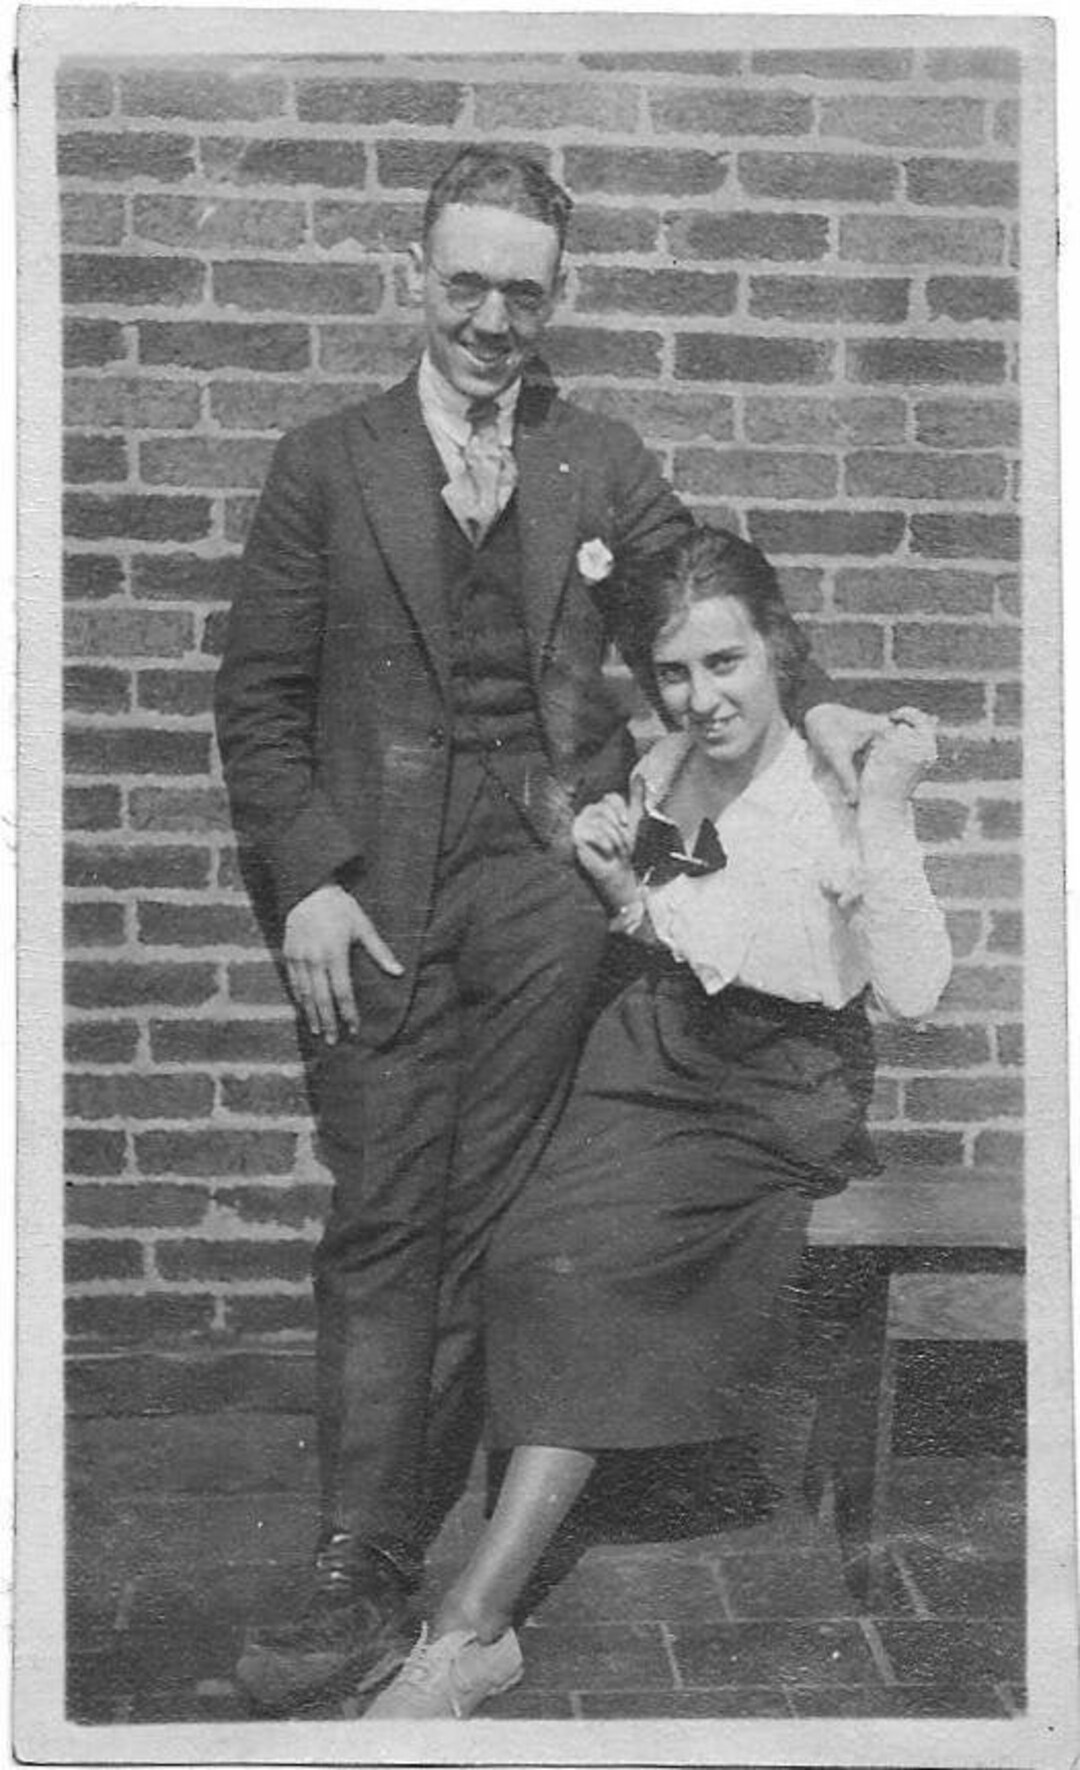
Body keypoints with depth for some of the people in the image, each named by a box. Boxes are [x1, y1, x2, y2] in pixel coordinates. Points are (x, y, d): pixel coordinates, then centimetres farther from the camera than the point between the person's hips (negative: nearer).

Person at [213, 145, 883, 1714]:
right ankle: (367, 1574, 3)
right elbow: (260, 696, 4)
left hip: (545, 867, 1)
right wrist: (307, 878, -6)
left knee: (477, 1222, -1)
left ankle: (374, 1564, 7)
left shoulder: (604, 465, 13)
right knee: (382, 1222, -2)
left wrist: (810, 697, 2)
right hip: (376, 887, 0)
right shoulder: (325, 465, 7)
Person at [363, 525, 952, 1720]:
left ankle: (473, 1621, -19)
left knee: (571, 1259, -24)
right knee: (554, 1253, -18)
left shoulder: (836, 790, -13)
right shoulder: (659, 773, 6)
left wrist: (885, 810, -28)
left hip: (781, 1101, -7)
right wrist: (618, 890, -1)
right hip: (658, 1058, 7)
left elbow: (912, 989, -21)